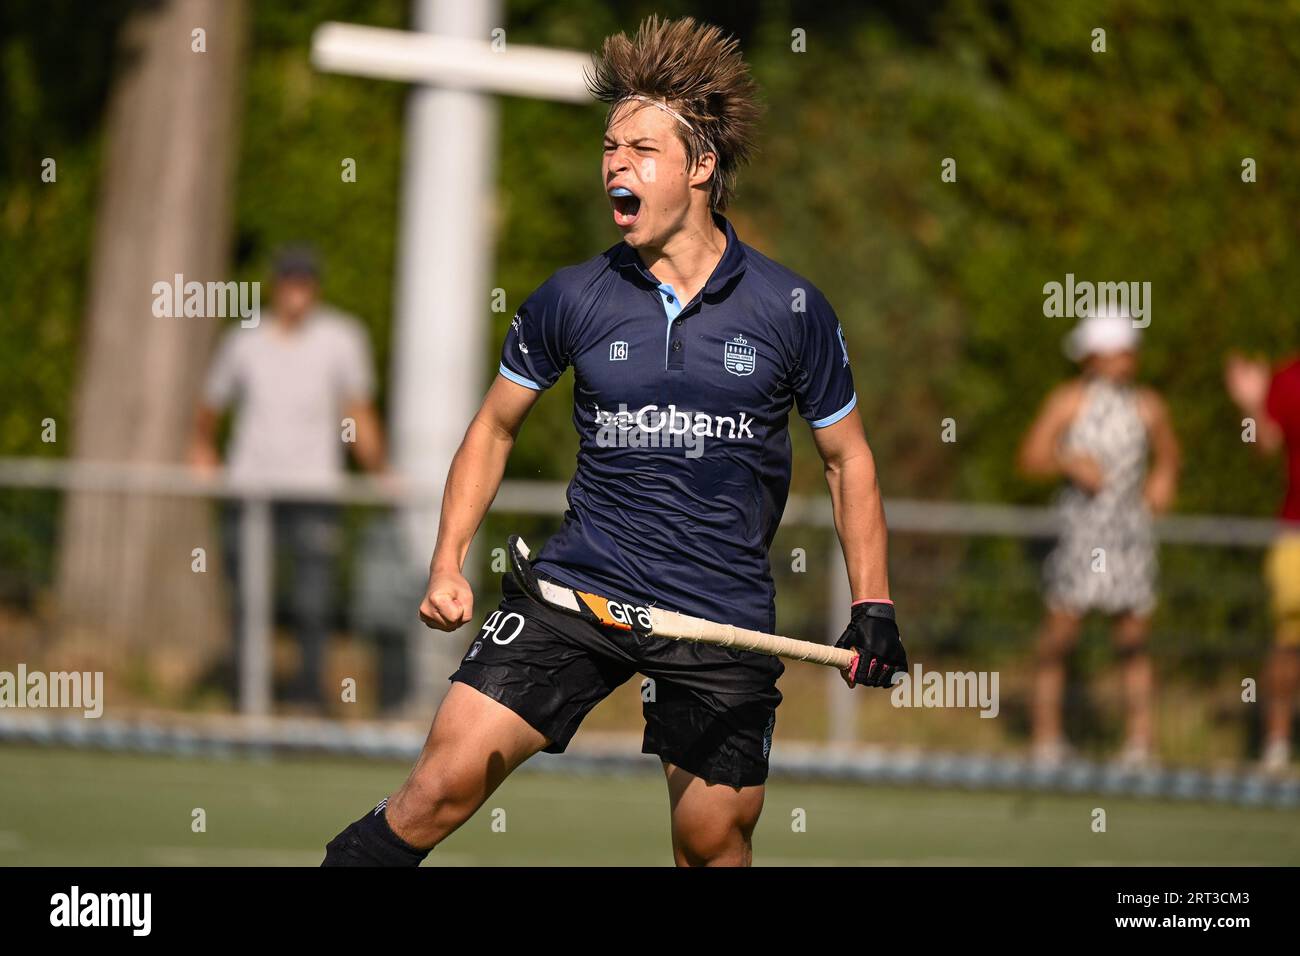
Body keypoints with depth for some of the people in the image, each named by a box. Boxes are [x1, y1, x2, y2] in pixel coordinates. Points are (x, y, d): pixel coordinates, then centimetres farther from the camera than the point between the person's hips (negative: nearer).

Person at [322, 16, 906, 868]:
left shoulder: (792, 310, -1)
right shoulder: (571, 301, 2)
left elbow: (847, 456, 10)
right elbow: (495, 427, 15)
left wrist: (873, 606, 3)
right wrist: (448, 565, 5)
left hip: (724, 618, 0)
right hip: (578, 589, 0)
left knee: (713, 841, 3)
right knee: (444, 784, -14)